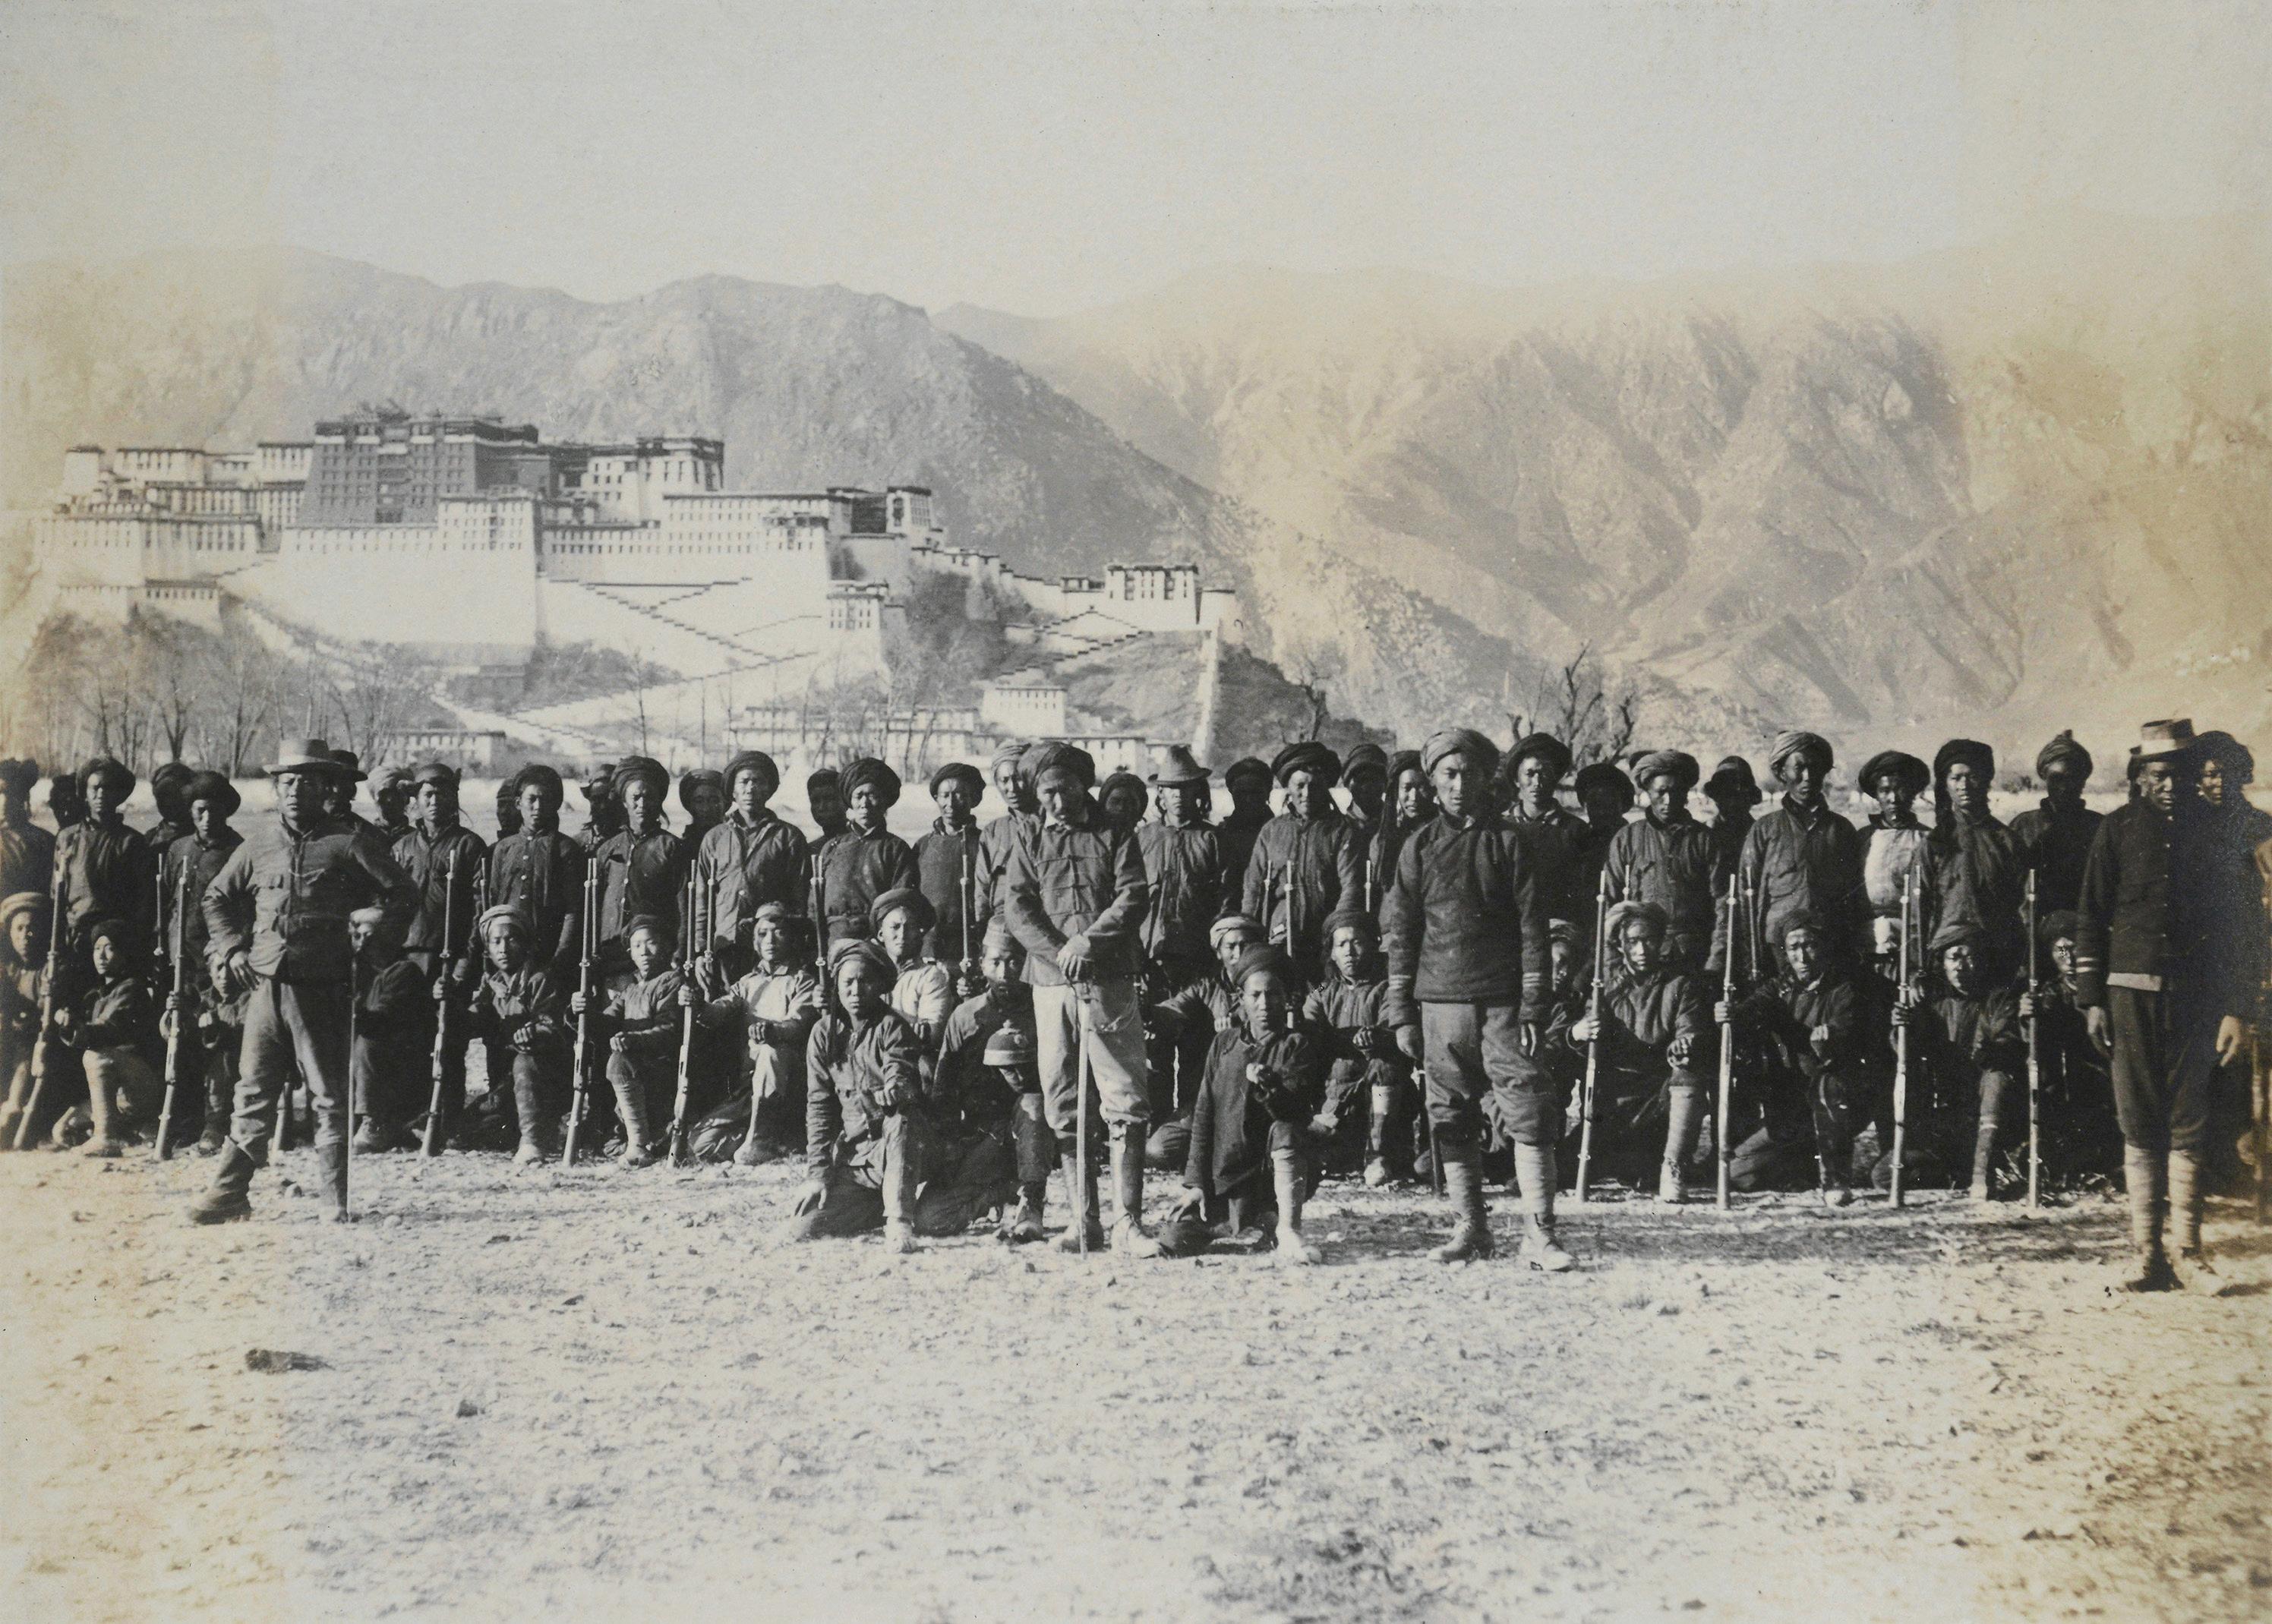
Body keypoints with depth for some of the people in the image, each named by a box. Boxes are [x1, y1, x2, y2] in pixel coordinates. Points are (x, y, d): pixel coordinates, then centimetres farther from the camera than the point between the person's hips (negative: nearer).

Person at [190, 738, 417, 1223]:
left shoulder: (350, 843, -1)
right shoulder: (258, 846, 12)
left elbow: (403, 895, 1)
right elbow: (217, 899, 25)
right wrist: (229, 950, 13)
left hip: (322, 988, -4)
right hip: (265, 985, 4)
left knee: (331, 1096, 1)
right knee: (253, 1093, 8)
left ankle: (342, 1200, 5)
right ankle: (229, 1191, 13)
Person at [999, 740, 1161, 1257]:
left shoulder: (1115, 838, 10)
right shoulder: (1029, 846, 14)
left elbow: (1134, 899, -1)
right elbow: (1016, 908, 2)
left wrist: (1088, 942, -14)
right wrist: (1059, 952, -13)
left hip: (1110, 984, -2)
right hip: (1052, 984, 2)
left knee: (1126, 1104, -8)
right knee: (1064, 1106, 4)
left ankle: (1127, 1223, -9)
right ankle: (1083, 1219, 11)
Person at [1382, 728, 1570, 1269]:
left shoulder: (1509, 841, 4)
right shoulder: (1419, 847, 9)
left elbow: (1532, 927, 2)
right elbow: (1399, 931, 9)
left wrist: (1532, 1008, -5)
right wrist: (1402, 1013, 3)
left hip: (1502, 1002, -2)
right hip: (1440, 1004, 2)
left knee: (1530, 1114, -9)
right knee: (1453, 1121, 6)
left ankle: (1539, 1234, -7)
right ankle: (1469, 1228, 15)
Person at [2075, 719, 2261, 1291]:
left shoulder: (2219, 832, 6)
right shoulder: (2118, 829, 7)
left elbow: (2246, 924, 7)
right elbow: (2091, 916, 8)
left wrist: (2238, 1008, 0)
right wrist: (2091, 999, 2)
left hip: (2197, 997, 0)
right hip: (2133, 991, 0)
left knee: (2189, 1125, 0)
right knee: (2139, 1124, 0)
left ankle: (2186, 1250, 6)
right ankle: (2147, 1250, 4)